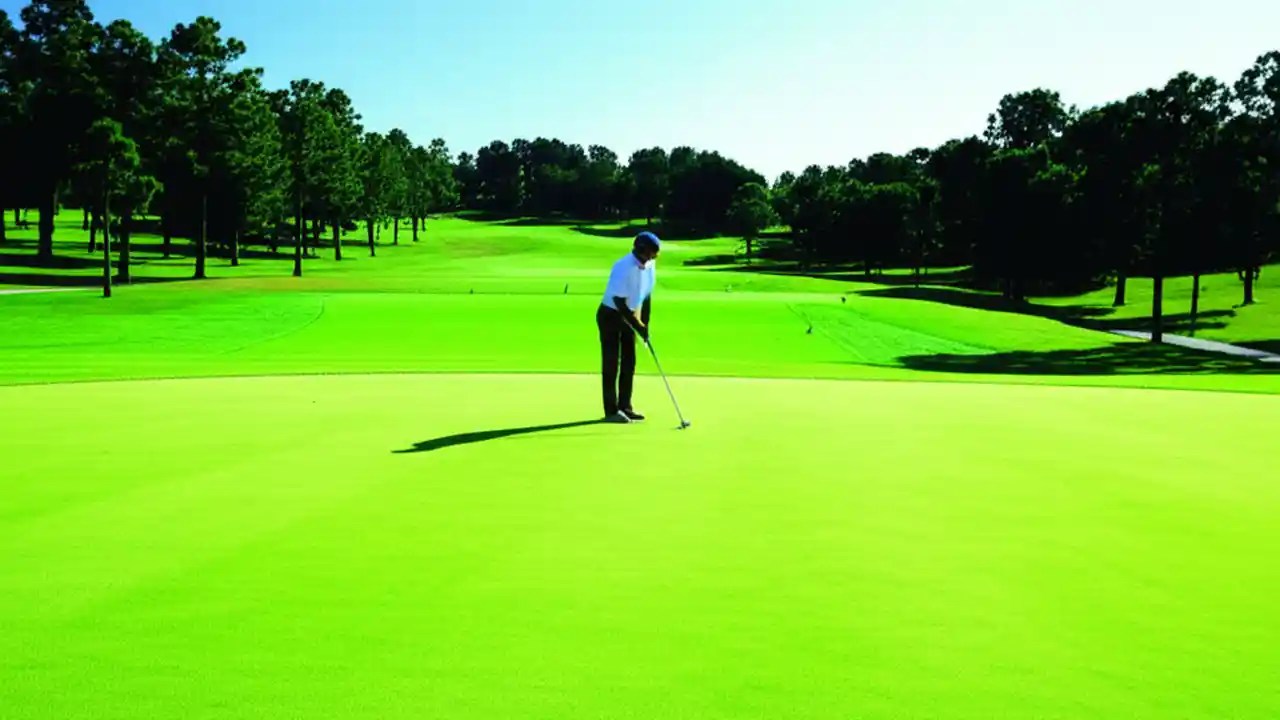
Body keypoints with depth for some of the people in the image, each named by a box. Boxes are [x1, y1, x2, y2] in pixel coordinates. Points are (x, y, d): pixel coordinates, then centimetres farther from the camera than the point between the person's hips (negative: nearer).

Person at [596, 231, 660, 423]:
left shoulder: (649, 265, -4)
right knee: (611, 364, -4)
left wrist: (644, 324, 5)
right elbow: (619, 302, -27)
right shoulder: (624, 267, -27)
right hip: (610, 315, -8)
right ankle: (611, 411, 1)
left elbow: (647, 295, 6)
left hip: (629, 316, 8)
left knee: (629, 363, 10)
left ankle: (625, 407, 19)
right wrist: (638, 326, -24)